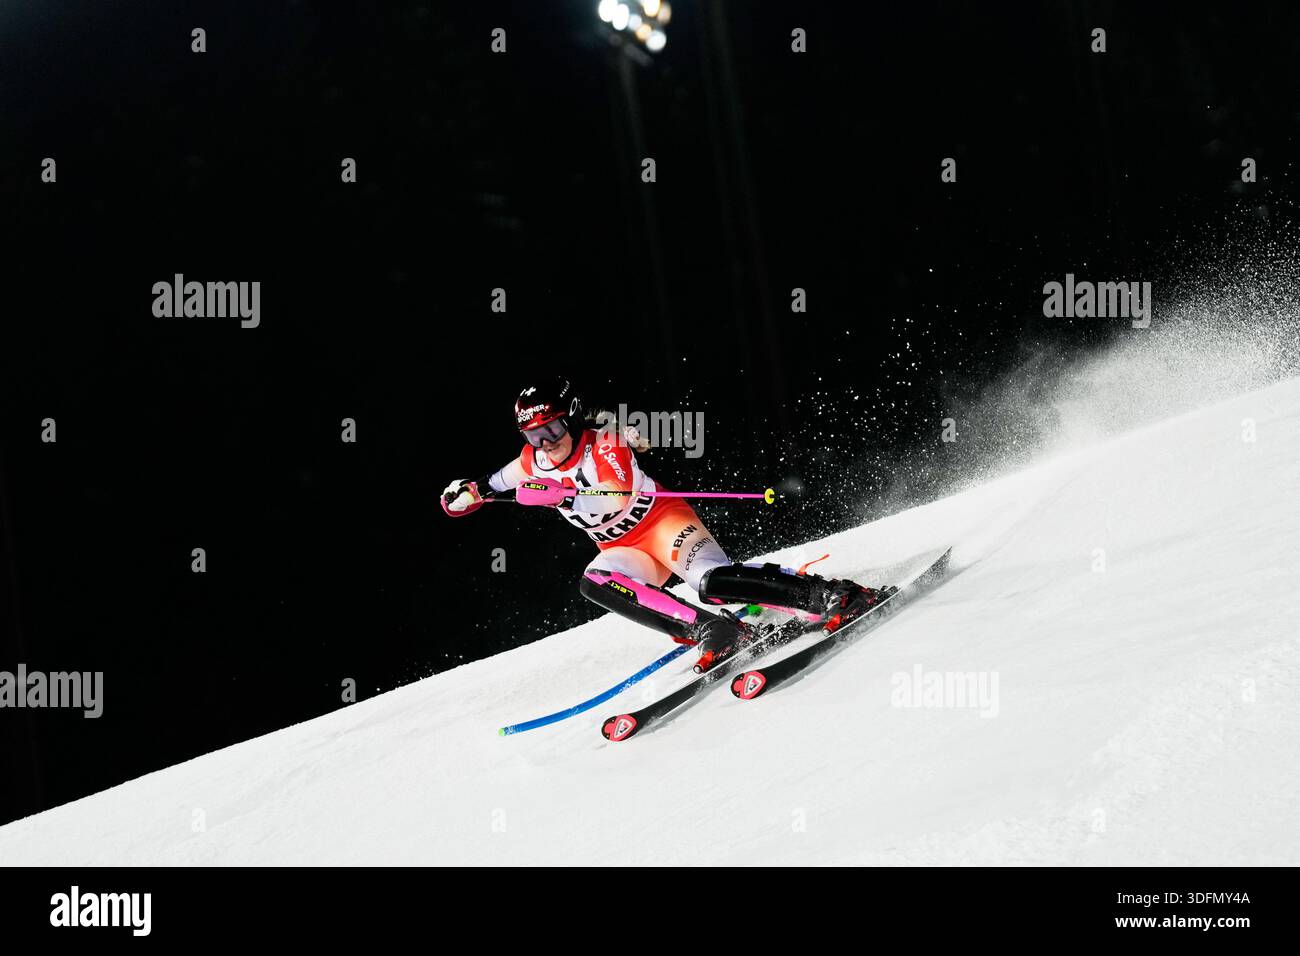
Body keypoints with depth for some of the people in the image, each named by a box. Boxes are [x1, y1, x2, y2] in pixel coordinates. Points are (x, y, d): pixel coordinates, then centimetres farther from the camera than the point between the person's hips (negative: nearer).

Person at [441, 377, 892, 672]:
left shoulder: (604, 443, -18)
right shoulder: (532, 464, 1)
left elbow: (617, 501, -34)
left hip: (664, 520, -6)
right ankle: (712, 630, -29)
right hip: (624, 550, 6)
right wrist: (464, 494, -1)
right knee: (593, 584, -25)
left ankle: (827, 595, -28)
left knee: (712, 581, -31)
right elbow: (486, 488, 19)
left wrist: (558, 494, -40)